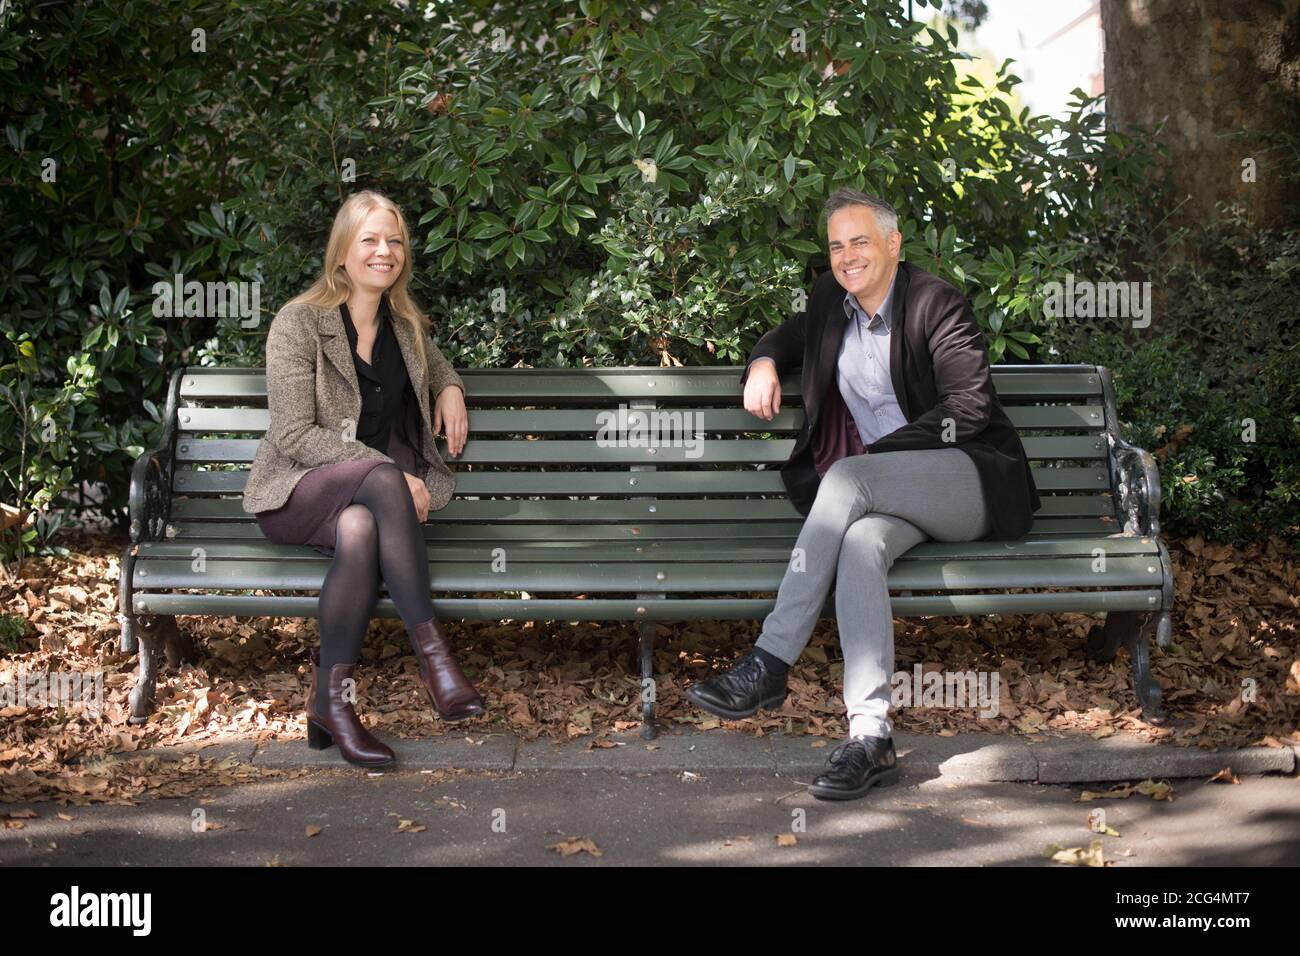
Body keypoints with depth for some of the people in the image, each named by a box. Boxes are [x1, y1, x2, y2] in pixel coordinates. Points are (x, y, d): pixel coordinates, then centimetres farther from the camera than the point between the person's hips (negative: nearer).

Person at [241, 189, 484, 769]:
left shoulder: (405, 324, 12)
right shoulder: (298, 323, -6)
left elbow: (435, 363, 37)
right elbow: (294, 436, -13)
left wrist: (450, 387, 11)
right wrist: (387, 471, -22)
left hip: (365, 498, 4)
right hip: (297, 493, -4)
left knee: (360, 531, -36)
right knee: (382, 481, -38)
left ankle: (330, 699, -33)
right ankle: (431, 652, -40)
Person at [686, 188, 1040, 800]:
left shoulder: (935, 303, -4)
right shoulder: (830, 301, 15)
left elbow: (969, 408, -13)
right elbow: (791, 335, 38)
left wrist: (875, 455, -16)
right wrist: (764, 362, 12)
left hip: (973, 481, -5)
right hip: (891, 498, 5)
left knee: (846, 477, -33)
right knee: (859, 544, -33)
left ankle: (769, 664, -33)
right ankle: (870, 738, -44)